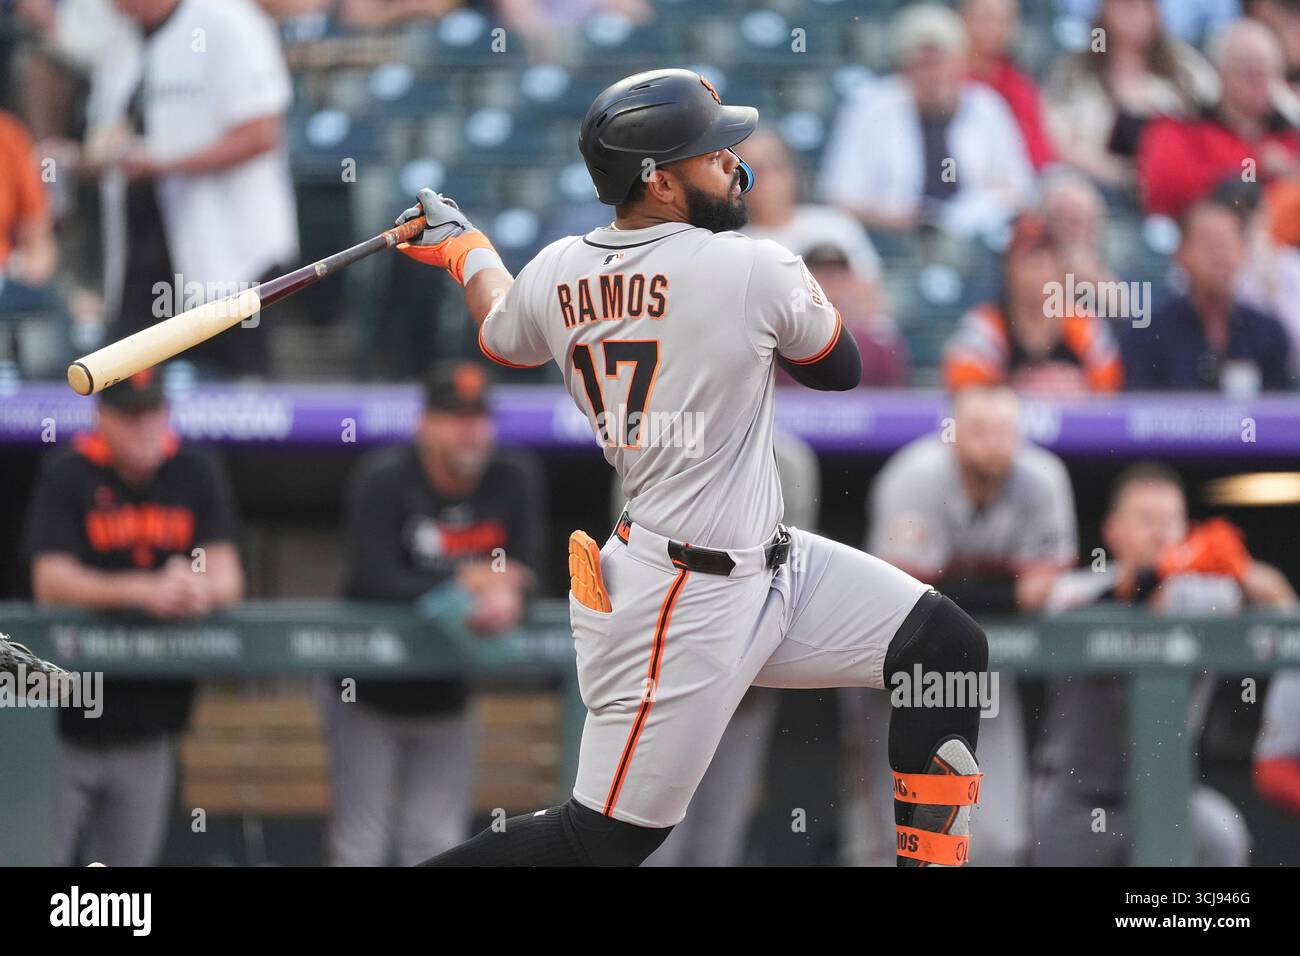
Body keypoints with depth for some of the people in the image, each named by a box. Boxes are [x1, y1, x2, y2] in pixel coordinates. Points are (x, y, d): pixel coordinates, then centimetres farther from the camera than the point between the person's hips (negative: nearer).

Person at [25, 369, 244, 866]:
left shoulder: (197, 473, 3)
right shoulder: (66, 476, -7)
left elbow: (228, 577, -2)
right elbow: (51, 583, -17)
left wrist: (201, 591, -28)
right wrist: (146, 591, -31)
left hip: (148, 731, 3)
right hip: (64, 728, -3)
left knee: (129, 861, 9)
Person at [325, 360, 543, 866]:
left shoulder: (515, 481, -4)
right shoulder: (384, 479, -18)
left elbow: (523, 579, -10)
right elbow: (376, 583, -26)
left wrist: (505, 602, -34)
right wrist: (466, 582, -24)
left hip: (446, 698, 4)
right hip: (369, 691, -4)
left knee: (436, 845, 6)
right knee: (362, 847, -2)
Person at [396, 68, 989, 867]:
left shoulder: (557, 275, 1)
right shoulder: (753, 270, -18)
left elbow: (503, 336, 25)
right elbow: (841, 369, 1)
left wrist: (465, 249, 45)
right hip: (687, 610, -9)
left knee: (953, 650, 8)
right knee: (604, 840, -2)